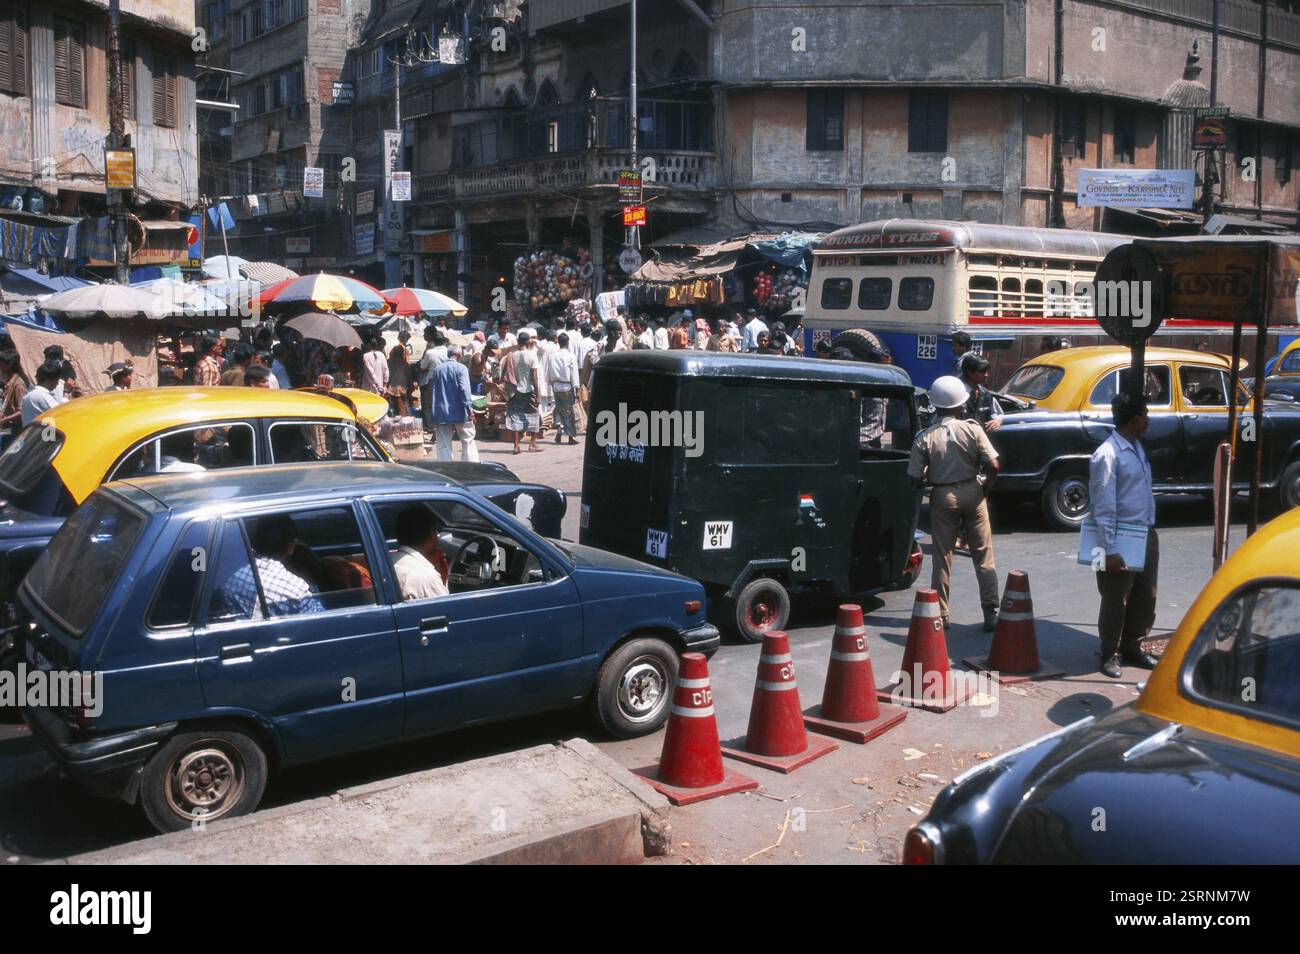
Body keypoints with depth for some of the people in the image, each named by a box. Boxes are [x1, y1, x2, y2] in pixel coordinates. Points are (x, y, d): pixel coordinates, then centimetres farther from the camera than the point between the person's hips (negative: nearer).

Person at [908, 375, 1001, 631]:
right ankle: (991, 613, 8)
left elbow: (915, 479, -9)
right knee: (984, 556, 9)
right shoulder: (972, 429, -8)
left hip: (943, 497, 0)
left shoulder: (925, 438, -9)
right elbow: (993, 465, -13)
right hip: (972, 493, 0)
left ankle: (941, 614, 14)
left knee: (942, 558, 9)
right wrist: (985, 486, 4)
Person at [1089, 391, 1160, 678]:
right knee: (1116, 599, 3)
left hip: (1146, 534, 9)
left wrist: (1149, 530, 16)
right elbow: (1104, 507, -20)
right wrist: (1109, 550, -21)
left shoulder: (1137, 448, 10)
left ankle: (1133, 647, 32)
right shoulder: (1108, 455, -18)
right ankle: (1111, 653, 18)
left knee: (1145, 596, 17)